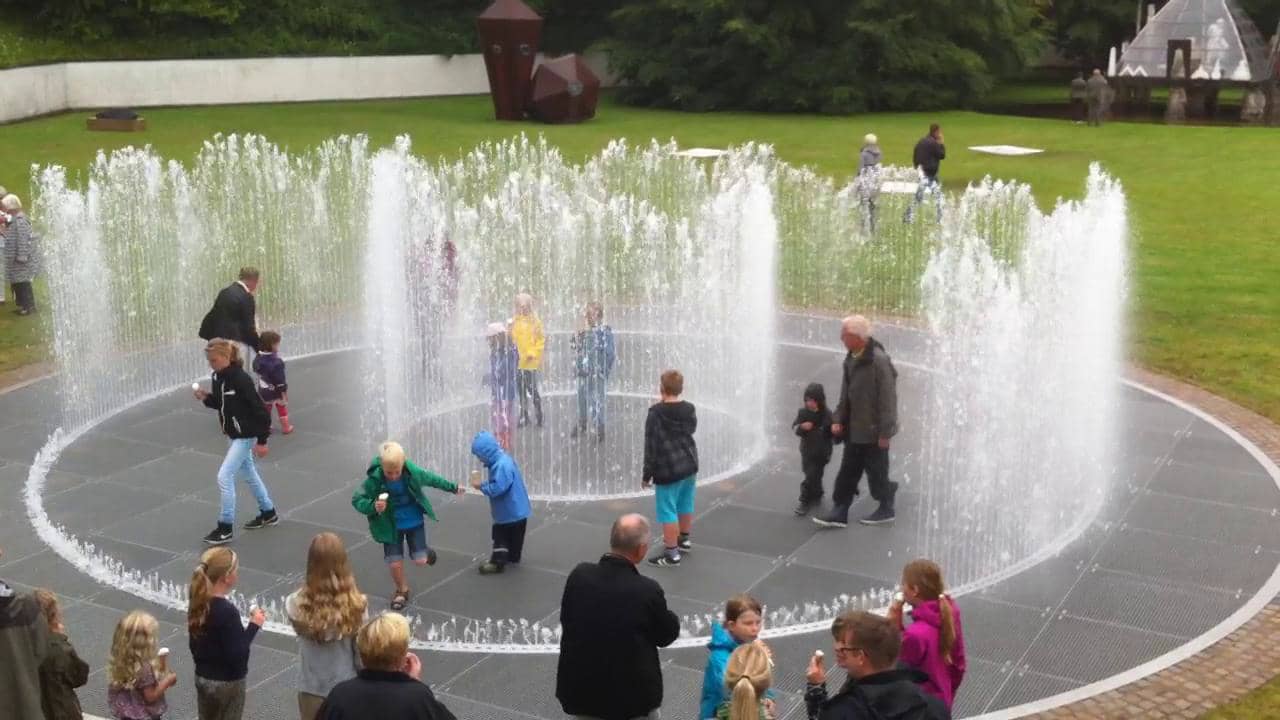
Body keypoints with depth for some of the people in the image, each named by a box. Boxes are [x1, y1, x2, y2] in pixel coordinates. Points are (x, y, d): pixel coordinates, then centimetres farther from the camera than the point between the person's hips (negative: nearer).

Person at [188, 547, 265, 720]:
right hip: (227, 683, -7)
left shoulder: (198, 604, -3)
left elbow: (195, 643, 8)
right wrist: (254, 625, -17)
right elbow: (237, 655, -25)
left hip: (203, 678, 7)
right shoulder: (227, 611, -27)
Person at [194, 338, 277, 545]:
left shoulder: (241, 380, -25)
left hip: (245, 436, -9)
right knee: (249, 473, 21)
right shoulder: (218, 378, -1)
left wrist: (262, 441, -20)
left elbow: (260, 410, -22)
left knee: (224, 476, -10)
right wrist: (206, 398, -8)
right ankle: (268, 513, 38)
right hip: (232, 434, 9)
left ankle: (225, 529, 0)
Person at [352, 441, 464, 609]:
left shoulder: (412, 471, -23)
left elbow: (431, 479, -2)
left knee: (420, 561, 2)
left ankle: (426, 550, 40)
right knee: (395, 563, 0)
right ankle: (401, 591, 32)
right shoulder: (374, 479, -27)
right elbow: (356, 500, -16)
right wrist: (373, 506, -37)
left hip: (414, 521, 1)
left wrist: (453, 487, 12)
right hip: (391, 525, -1)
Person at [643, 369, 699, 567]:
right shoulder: (689, 409, -1)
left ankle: (671, 553, 4)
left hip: (668, 470, -7)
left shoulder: (656, 413, -17)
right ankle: (684, 539, 38)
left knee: (668, 511, 1)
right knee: (685, 505, 22)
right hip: (689, 464, 7)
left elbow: (651, 445, -16)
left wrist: (647, 474, -9)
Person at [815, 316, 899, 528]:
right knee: (847, 472, 11)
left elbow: (888, 398, -20)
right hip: (854, 430, 8)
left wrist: (884, 432, -19)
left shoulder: (879, 360, -21)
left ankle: (886, 509, 25)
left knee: (876, 471, 7)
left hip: (873, 431, -8)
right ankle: (839, 513, 17)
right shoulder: (851, 359, 6)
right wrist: (838, 420, 8)